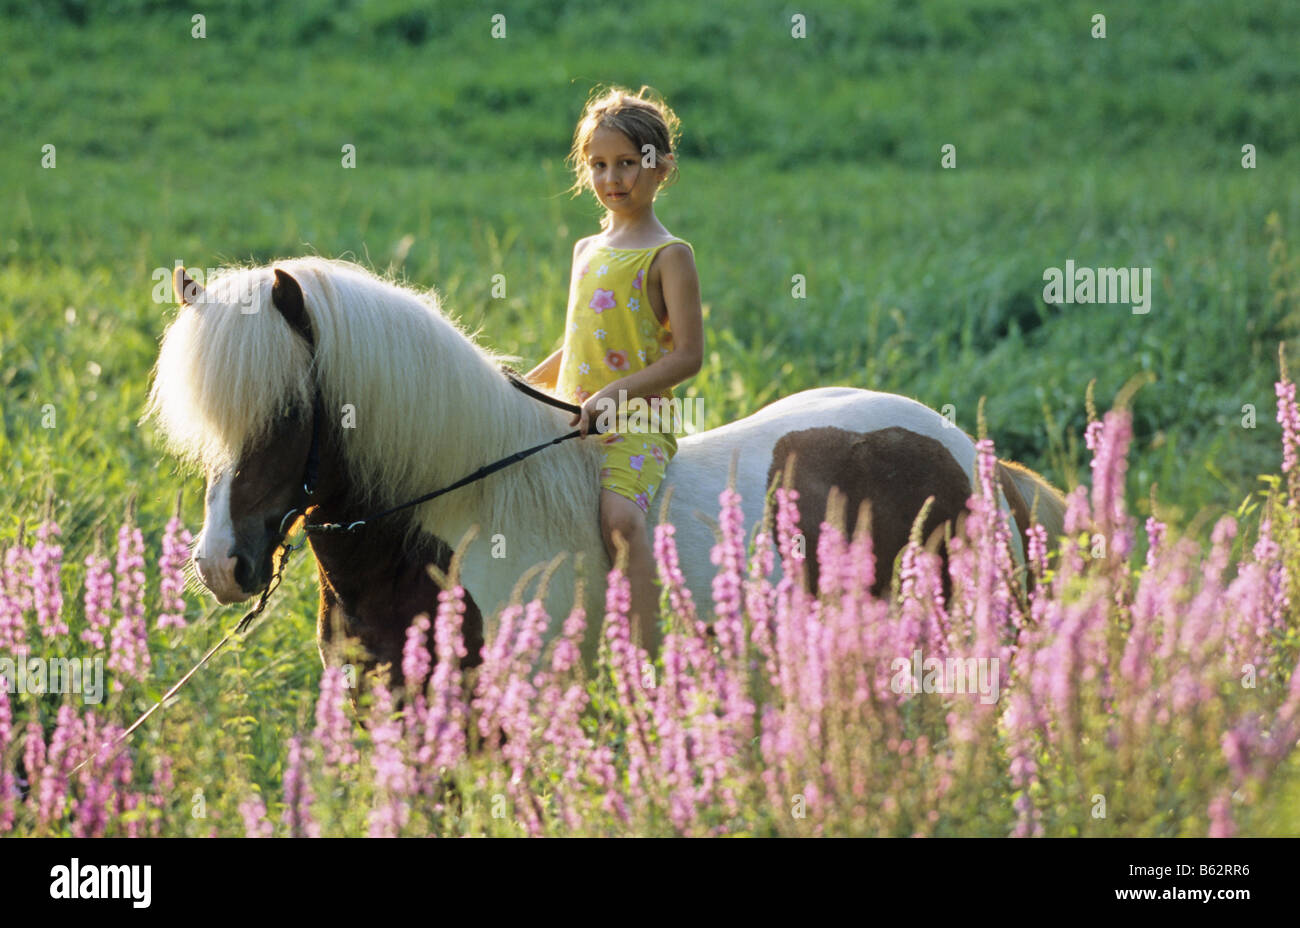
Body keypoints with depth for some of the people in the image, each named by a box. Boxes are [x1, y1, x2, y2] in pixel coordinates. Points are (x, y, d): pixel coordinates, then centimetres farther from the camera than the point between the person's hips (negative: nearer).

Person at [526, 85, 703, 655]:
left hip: (637, 424, -8)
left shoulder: (669, 256, -3)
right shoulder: (587, 251, 19)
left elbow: (687, 355, -10)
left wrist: (612, 396, -19)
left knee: (619, 515, -30)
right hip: (570, 423, 8)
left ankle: (644, 657, -32)